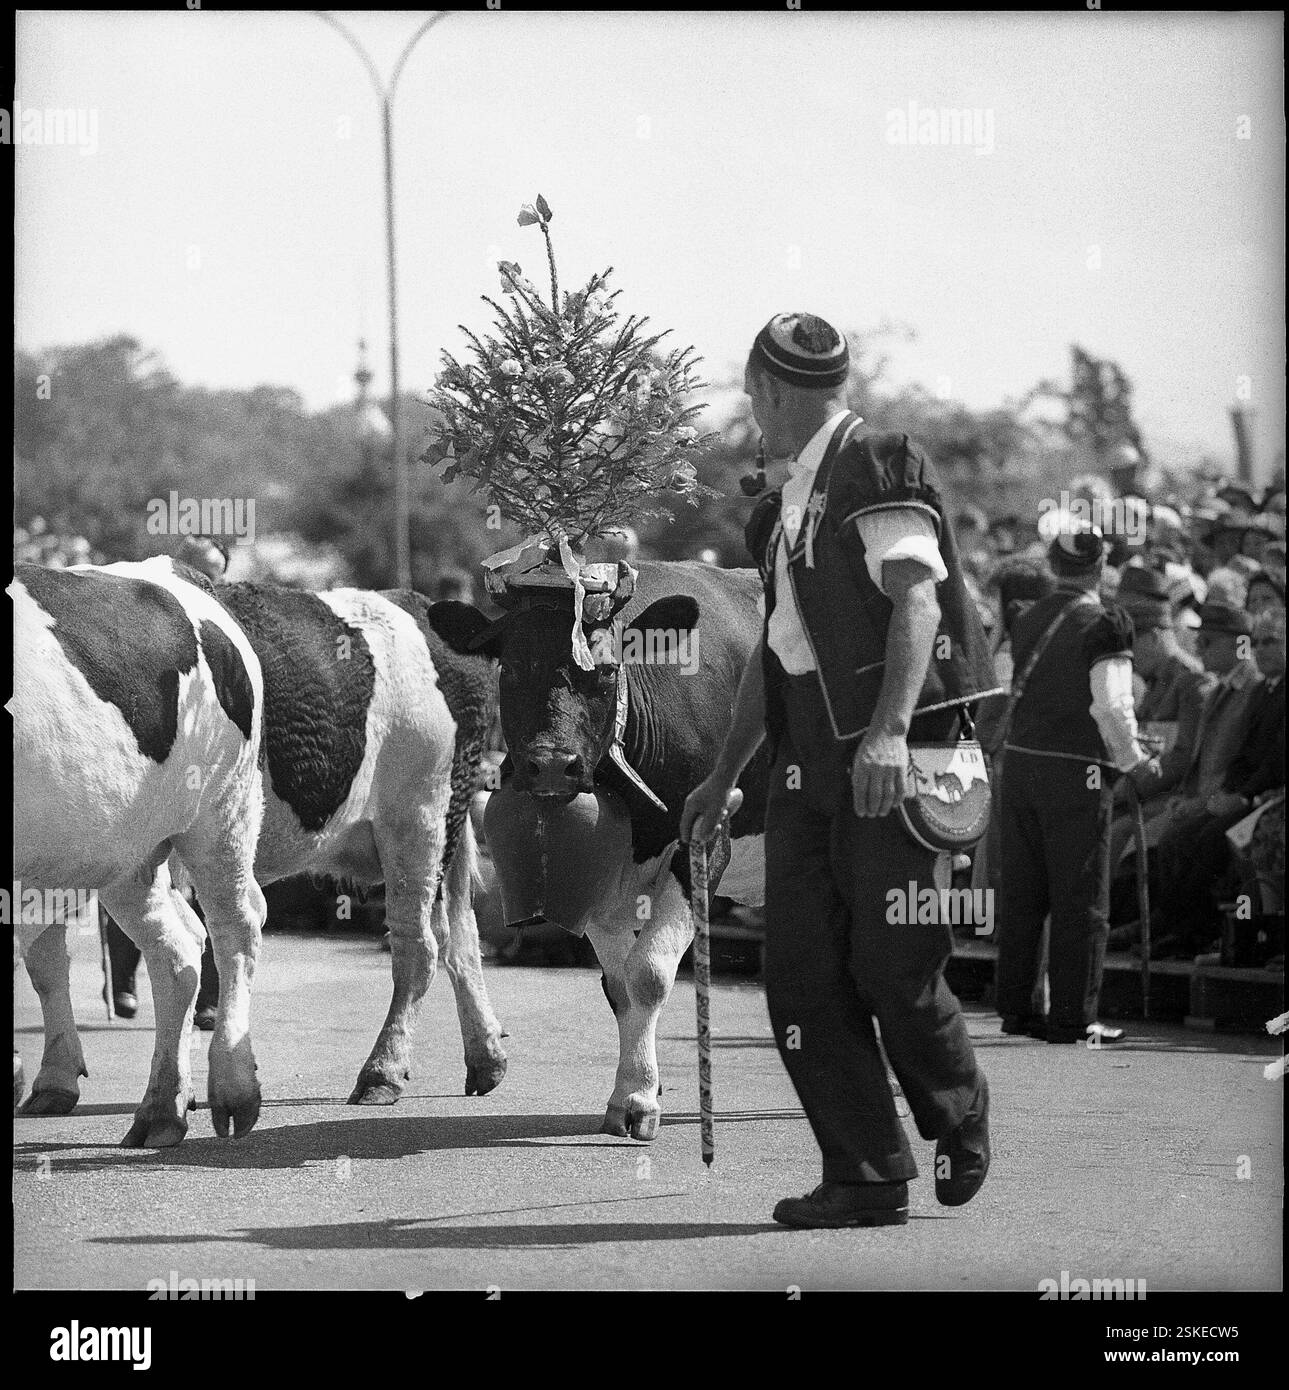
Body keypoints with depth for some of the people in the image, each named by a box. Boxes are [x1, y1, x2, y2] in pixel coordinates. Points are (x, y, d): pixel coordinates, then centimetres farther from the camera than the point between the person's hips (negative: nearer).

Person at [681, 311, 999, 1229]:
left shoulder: (884, 468, -6)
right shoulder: (787, 506, 20)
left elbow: (919, 601, -16)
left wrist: (889, 730, -28)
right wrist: (725, 777, 28)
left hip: (892, 757, -8)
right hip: (810, 758, 8)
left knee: (894, 967, -7)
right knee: (803, 973, -1)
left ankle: (961, 1119, 20)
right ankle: (867, 1177, 4)